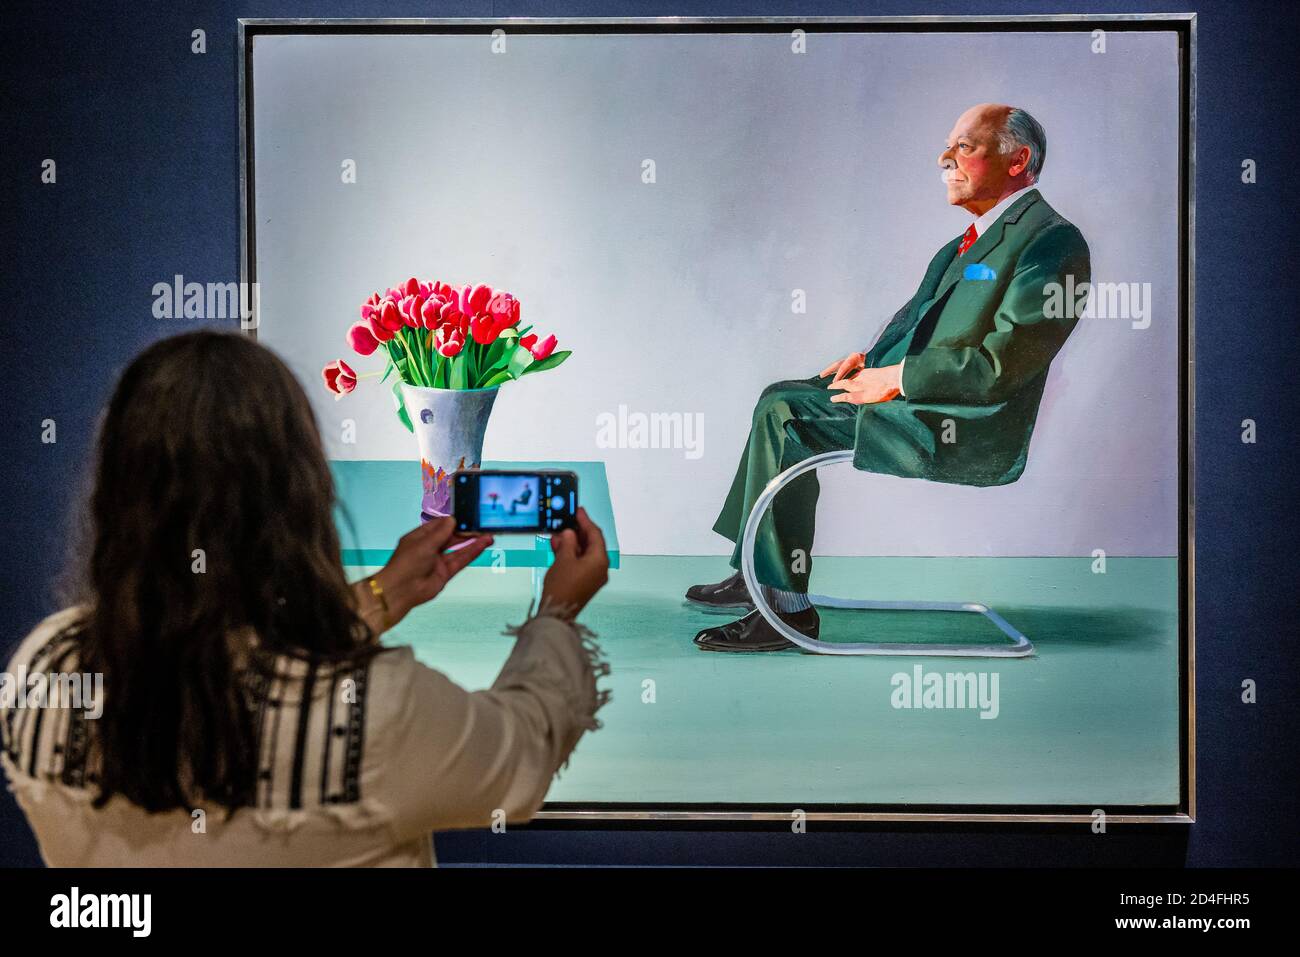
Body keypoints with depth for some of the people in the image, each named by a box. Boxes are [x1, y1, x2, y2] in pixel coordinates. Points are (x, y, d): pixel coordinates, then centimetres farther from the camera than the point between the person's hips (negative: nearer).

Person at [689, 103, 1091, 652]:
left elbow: (999, 364, -22)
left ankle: (786, 606, -12)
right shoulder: (972, 239, 17)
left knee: (784, 414, -17)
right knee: (780, 397, 8)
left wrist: (896, 379, -16)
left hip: (967, 435, -10)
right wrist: (869, 357, 6)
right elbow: (916, 317, 25)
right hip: (914, 401, 10)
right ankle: (757, 572, 9)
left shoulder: (1052, 241, -14)